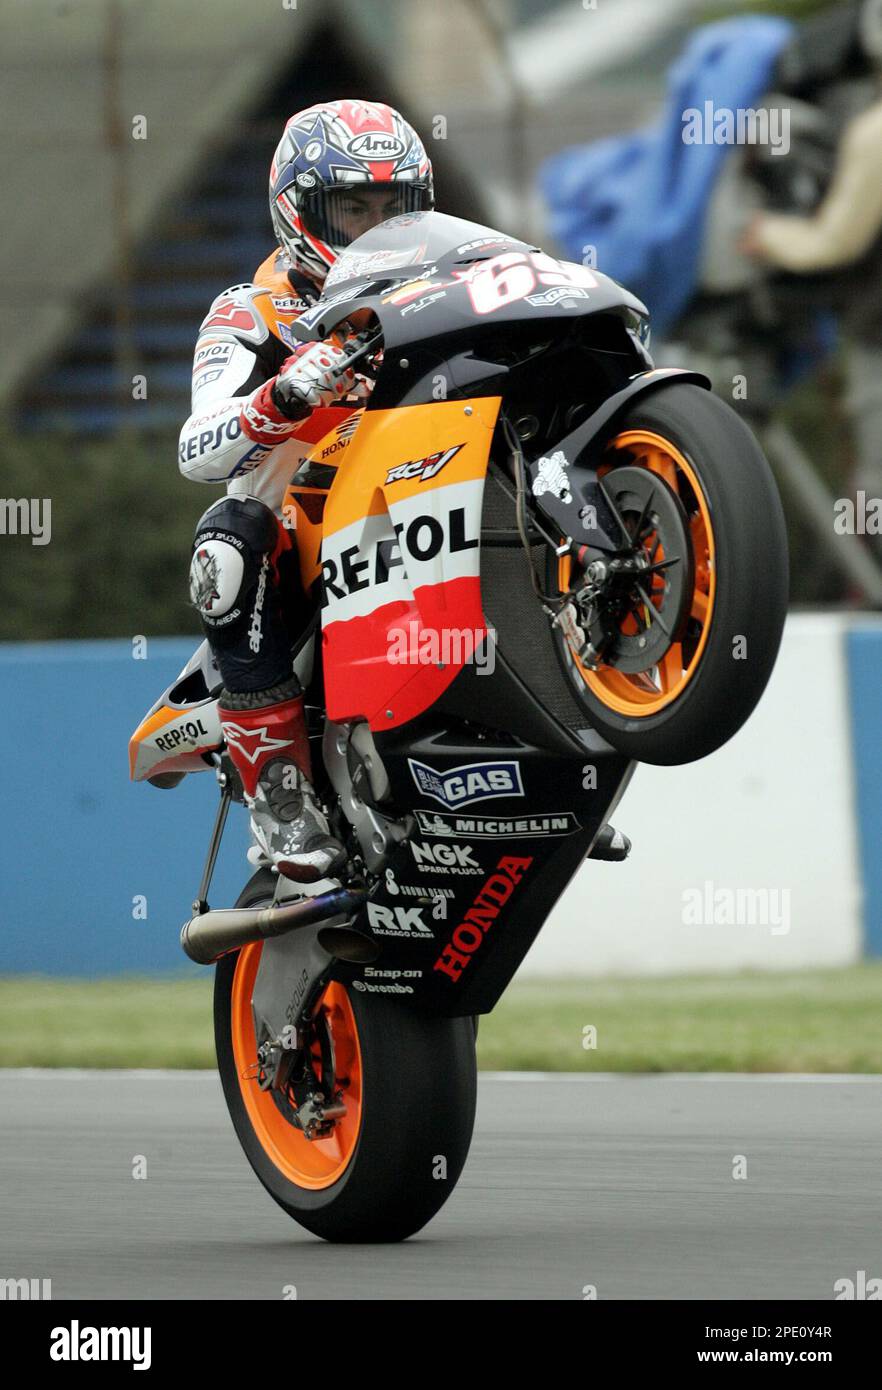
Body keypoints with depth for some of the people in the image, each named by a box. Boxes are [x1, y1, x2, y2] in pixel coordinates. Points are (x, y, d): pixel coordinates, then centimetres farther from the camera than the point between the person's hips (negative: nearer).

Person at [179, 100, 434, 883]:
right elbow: (195, 454, -15)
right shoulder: (253, 317, 2)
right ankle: (281, 793, -32)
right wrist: (288, 393, -34)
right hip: (296, 533, -4)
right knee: (231, 545, -36)